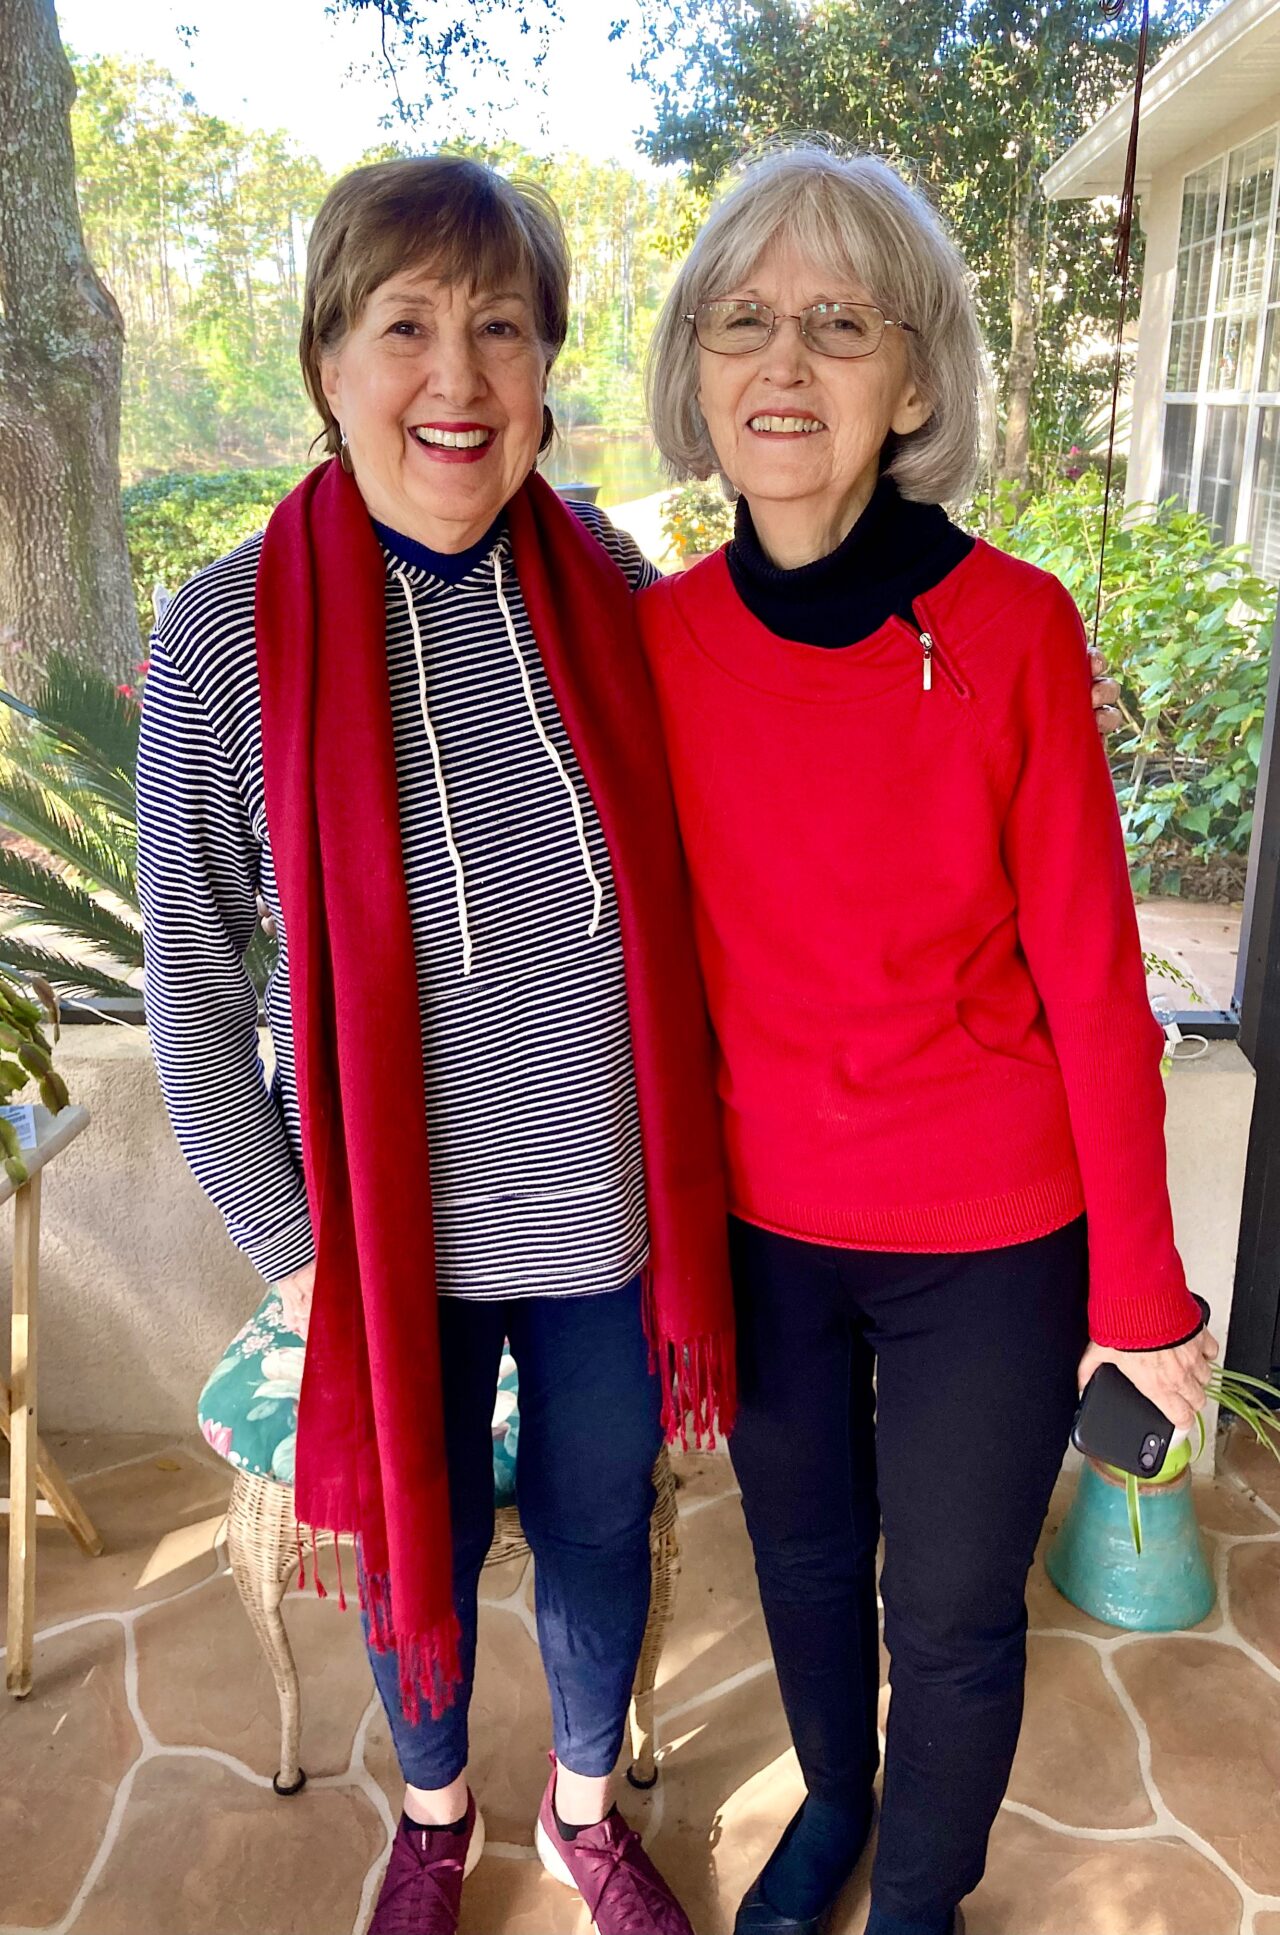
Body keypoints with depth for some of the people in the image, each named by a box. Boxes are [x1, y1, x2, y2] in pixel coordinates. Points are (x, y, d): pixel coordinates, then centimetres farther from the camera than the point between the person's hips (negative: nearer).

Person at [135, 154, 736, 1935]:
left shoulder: (607, 585, -8)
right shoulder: (232, 635, -15)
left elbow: (672, 897, 3)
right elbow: (192, 988, -7)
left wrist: (686, 1158, 4)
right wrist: (285, 1241, -5)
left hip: (612, 1214, 2)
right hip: (398, 1233, -1)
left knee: (600, 1532, 21)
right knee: (424, 1543, 21)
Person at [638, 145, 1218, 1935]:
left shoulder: (1012, 628, -17)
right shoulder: (661, 638, -8)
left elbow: (1092, 980, -11)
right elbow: (662, 949, 1)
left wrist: (1142, 1288, -5)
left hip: (987, 1245, -2)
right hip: (757, 1223, 3)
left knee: (954, 1618, 16)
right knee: (802, 1554, 25)